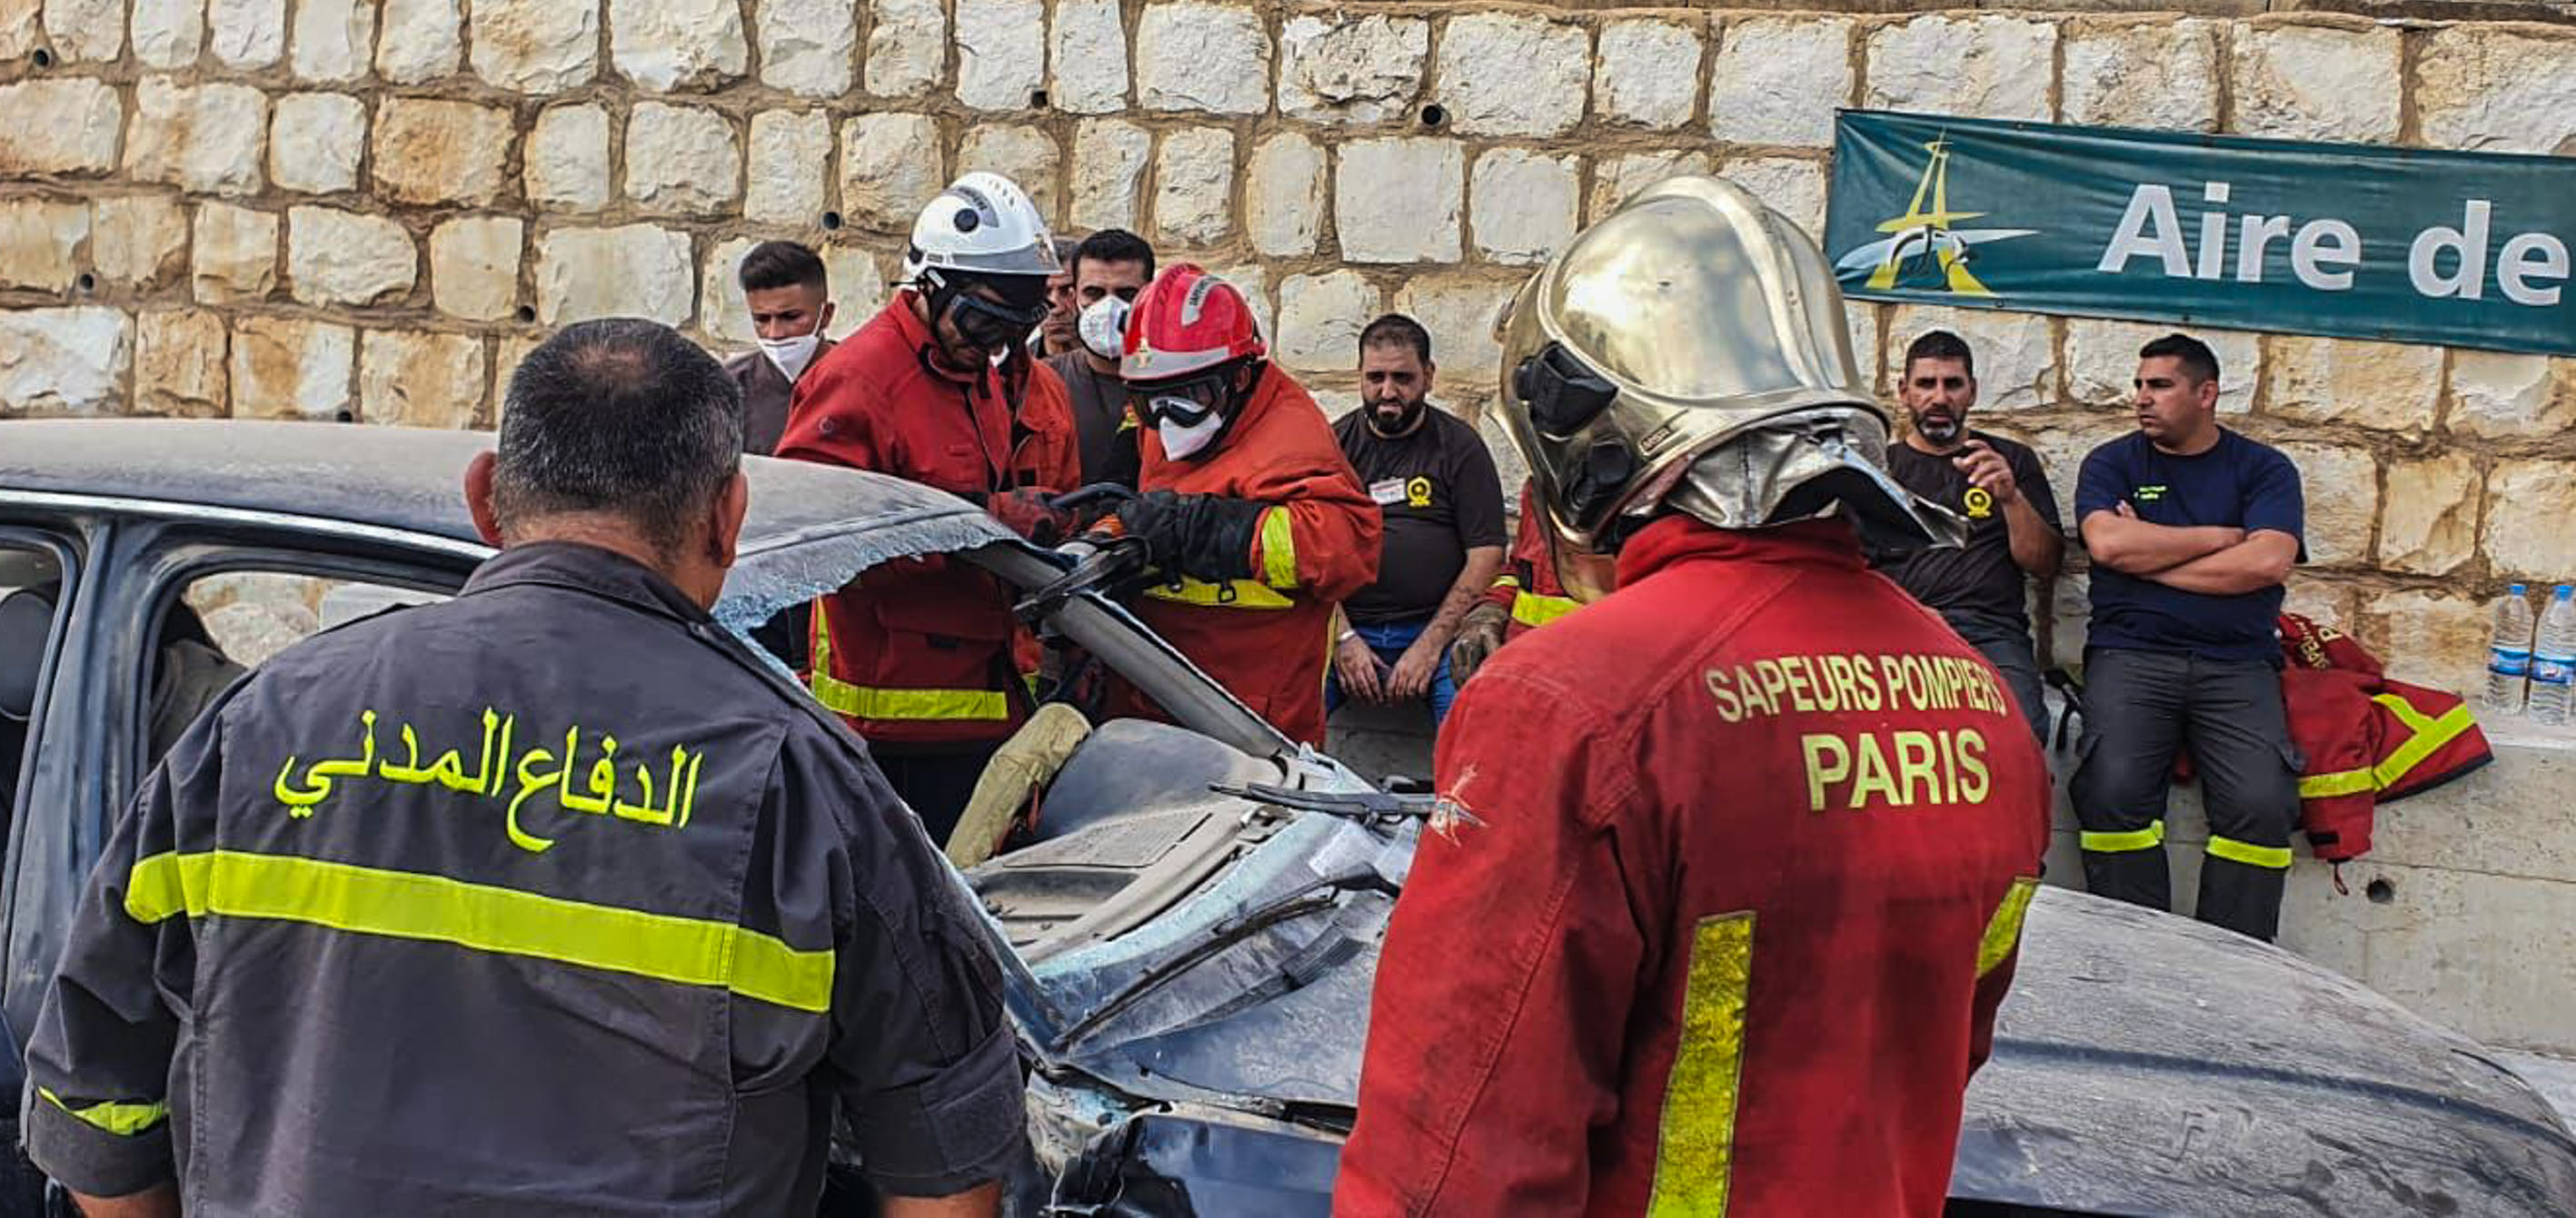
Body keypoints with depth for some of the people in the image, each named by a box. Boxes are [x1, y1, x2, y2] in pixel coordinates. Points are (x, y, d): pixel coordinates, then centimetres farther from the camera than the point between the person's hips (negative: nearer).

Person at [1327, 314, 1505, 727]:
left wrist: (1429, 646, -8)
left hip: (1438, 629, -1)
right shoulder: (1335, 445, 12)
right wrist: (1343, 638, -8)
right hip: (1343, 627, 2)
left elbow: (1486, 557, 1)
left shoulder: (1460, 446, 7)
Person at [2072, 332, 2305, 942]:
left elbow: (2268, 562, -6)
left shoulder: (2265, 469, 13)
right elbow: (2107, 544, -6)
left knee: (2262, 803, -24)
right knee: (2116, 789, -27)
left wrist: (2148, 558, -2)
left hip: (2237, 662, 0)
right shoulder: (2112, 463, 15)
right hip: (2131, 653, 0)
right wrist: (2220, 537, 0)